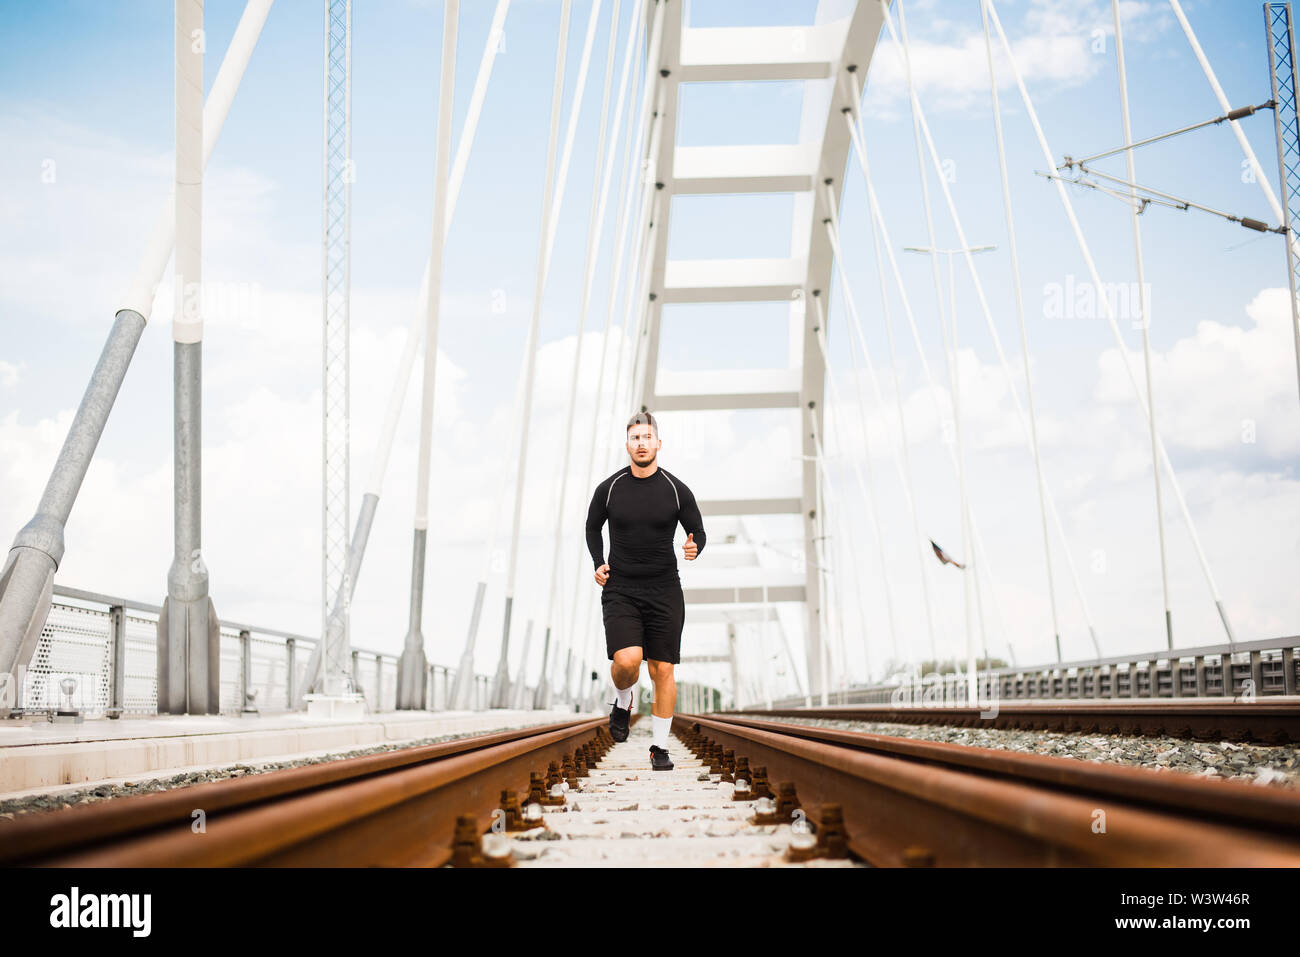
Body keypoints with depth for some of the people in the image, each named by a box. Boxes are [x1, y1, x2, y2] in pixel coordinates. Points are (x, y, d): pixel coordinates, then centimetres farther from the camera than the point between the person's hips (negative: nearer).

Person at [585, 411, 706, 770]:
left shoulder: (676, 489, -1)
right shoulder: (609, 488, 0)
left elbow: (698, 531, 8)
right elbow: (592, 527, 17)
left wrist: (694, 548, -14)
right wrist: (598, 563, 3)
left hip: (664, 592, 1)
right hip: (620, 590, 0)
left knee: (662, 670, 1)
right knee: (627, 660, -20)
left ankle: (660, 747, 15)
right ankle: (622, 703, 15)